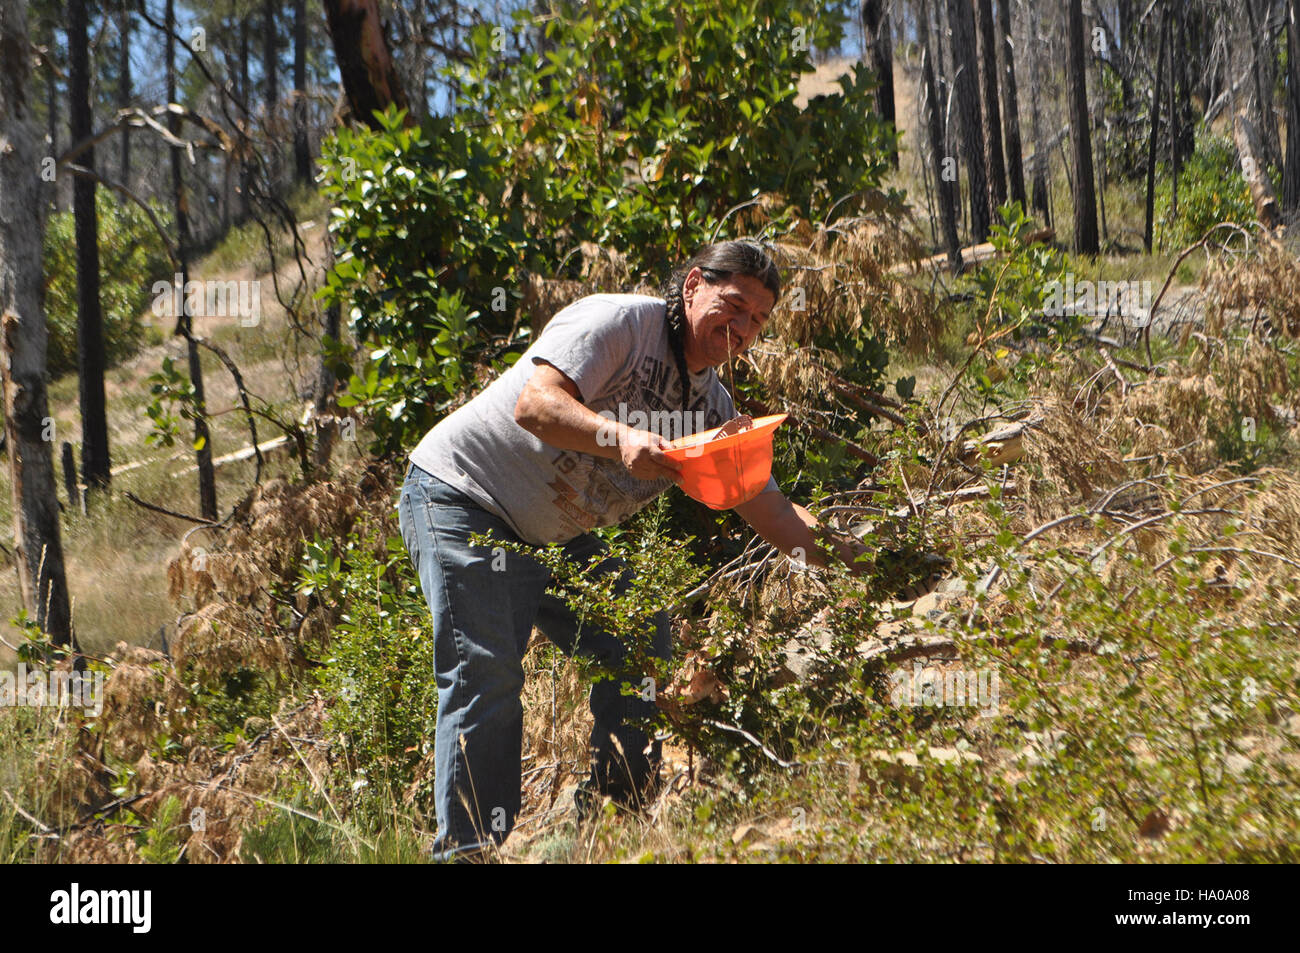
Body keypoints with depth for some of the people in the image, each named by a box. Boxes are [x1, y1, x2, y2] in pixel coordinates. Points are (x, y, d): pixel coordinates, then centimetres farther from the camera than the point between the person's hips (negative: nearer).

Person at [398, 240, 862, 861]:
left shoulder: (711, 405, 6)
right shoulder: (619, 322, -17)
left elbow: (771, 510, 2)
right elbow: (534, 404, -29)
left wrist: (839, 553, -13)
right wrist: (618, 438, -44)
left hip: (555, 535, 8)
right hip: (461, 496, -8)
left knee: (641, 646, 1)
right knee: (486, 673, -17)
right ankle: (469, 850, -12)